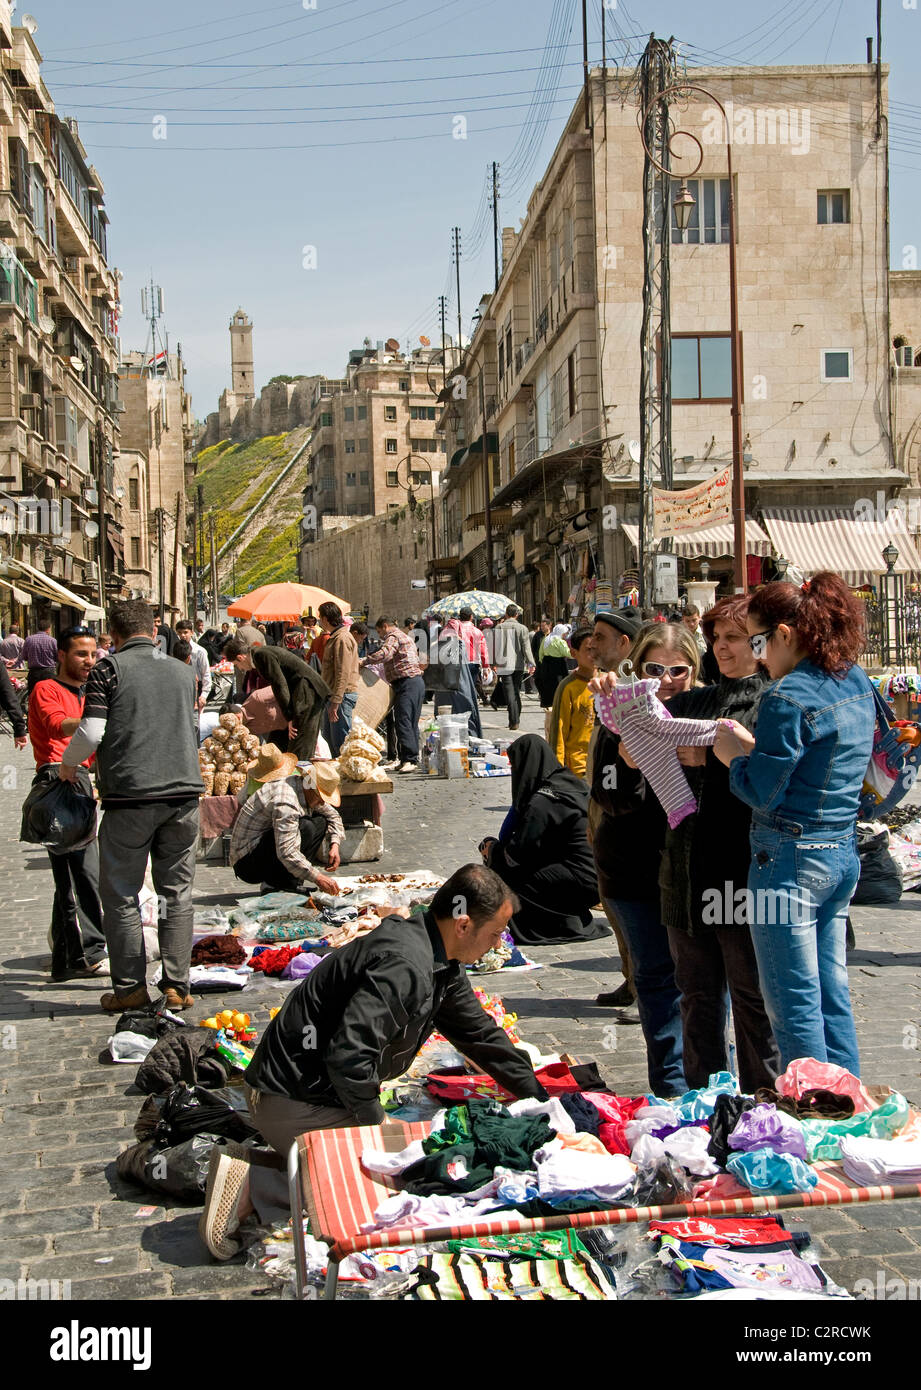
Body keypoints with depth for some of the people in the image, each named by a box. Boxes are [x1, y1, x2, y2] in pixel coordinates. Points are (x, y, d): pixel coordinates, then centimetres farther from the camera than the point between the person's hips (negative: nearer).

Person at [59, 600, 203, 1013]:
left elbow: (91, 733, -8)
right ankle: (176, 985, 10)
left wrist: (68, 763, 10)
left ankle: (130, 987, 10)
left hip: (130, 794, -4)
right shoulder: (182, 671, 12)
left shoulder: (109, 668, -2)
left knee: (121, 895, 8)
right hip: (184, 790, 4)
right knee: (177, 893, 10)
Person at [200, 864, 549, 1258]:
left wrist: (539, 1097, 24)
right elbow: (348, 1055, -32)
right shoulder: (405, 966, -26)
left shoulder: (442, 966, 8)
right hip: (297, 1102, -10)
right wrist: (377, 1123, -18)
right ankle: (251, 1184, -11)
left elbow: (480, 1033, 21)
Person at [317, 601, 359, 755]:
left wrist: (335, 703, -24)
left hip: (342, 695, -11)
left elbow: (343, 674, -21)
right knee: (328, 734, 18)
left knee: (340, 739, -8)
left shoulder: (342, 638, -16)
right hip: (333, 694, 11)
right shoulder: (334, 637, 18)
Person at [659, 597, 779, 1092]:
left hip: (744, 871, -6)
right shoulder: (694, 701, 15)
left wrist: (706, 761, -20)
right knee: (697, 993, 15)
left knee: (752, 995, 3)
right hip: (687, 870, 6)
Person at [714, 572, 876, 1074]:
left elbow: (763, 791, -18)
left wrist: (735, 755, 0)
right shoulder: (857, 683, 8)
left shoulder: (787, 698, -19)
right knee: (832, 995, 17)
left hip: (791, 858, -9)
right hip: (844, 854, 9)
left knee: (794, 1005, 2)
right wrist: (756, 745, 10)